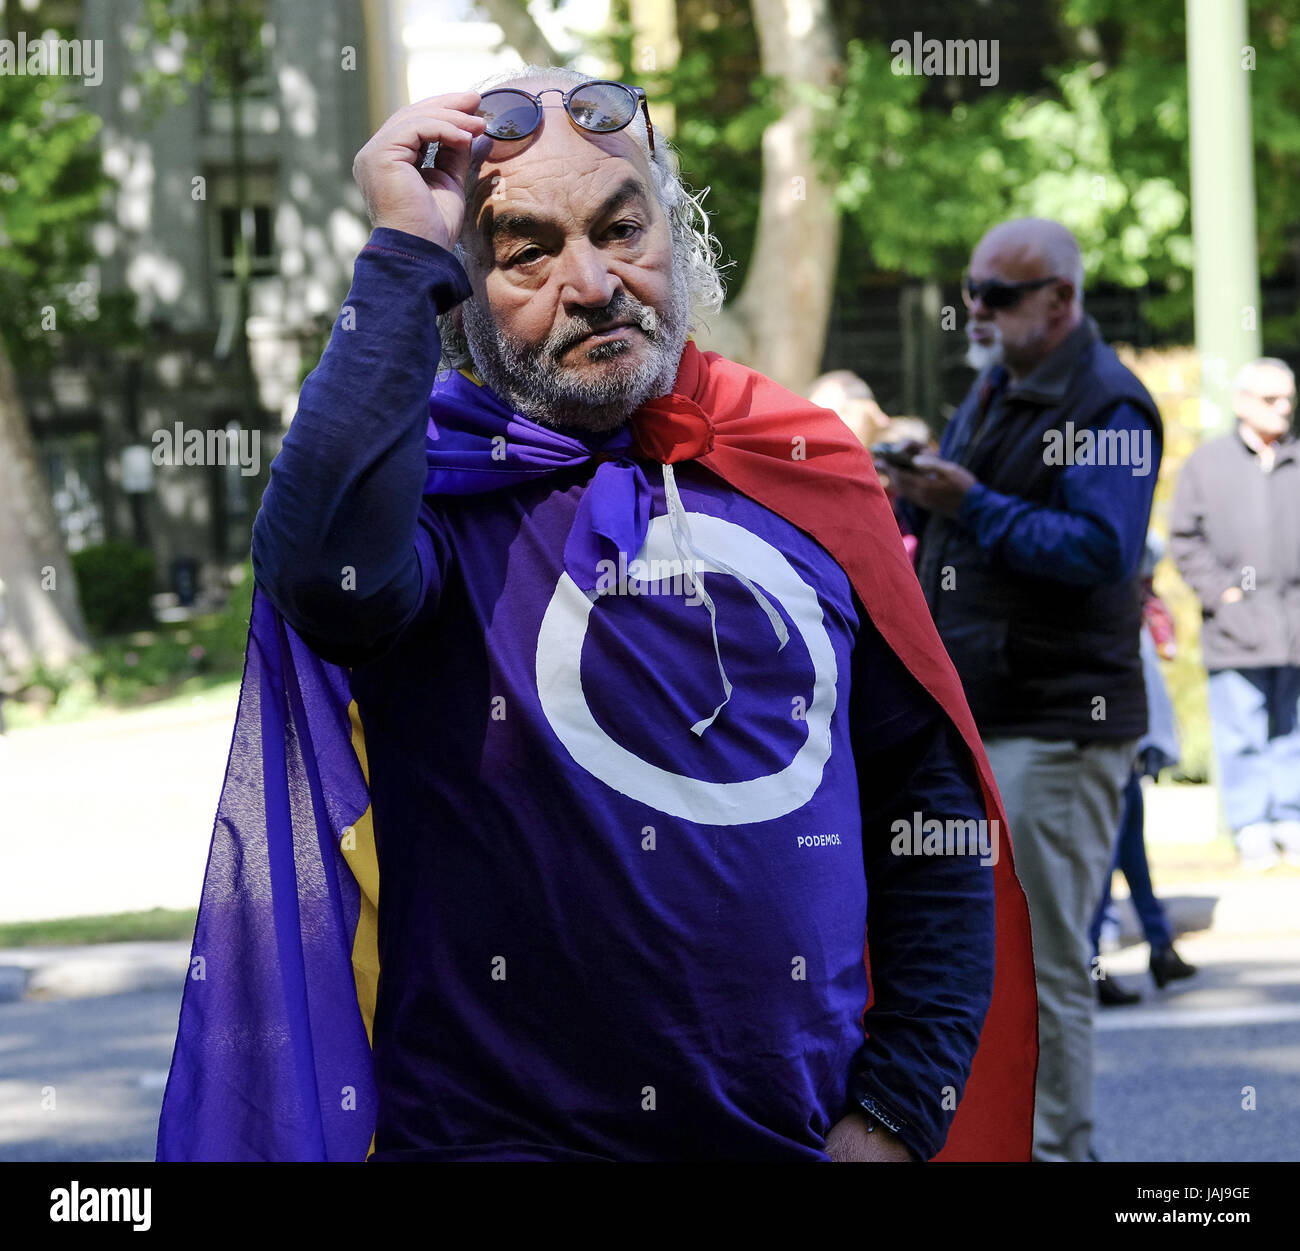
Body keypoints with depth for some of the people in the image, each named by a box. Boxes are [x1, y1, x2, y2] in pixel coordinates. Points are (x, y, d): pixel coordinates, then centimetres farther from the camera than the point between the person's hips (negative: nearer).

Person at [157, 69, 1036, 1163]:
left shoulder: (807, 470, 9)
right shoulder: (437, 476, -1)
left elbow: (936, 816, 14)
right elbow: (329, 572, -26)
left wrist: (896, 1113, 5)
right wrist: (406, 252, -16)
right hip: (498, 1131, -3)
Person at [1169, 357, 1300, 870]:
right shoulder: (1208, 462, 5)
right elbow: (1185, 539, 5)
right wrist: (1221, 591, -5)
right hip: (1235, 629, -2)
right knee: (1242, 735, -2)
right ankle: (1251, 828, 3)